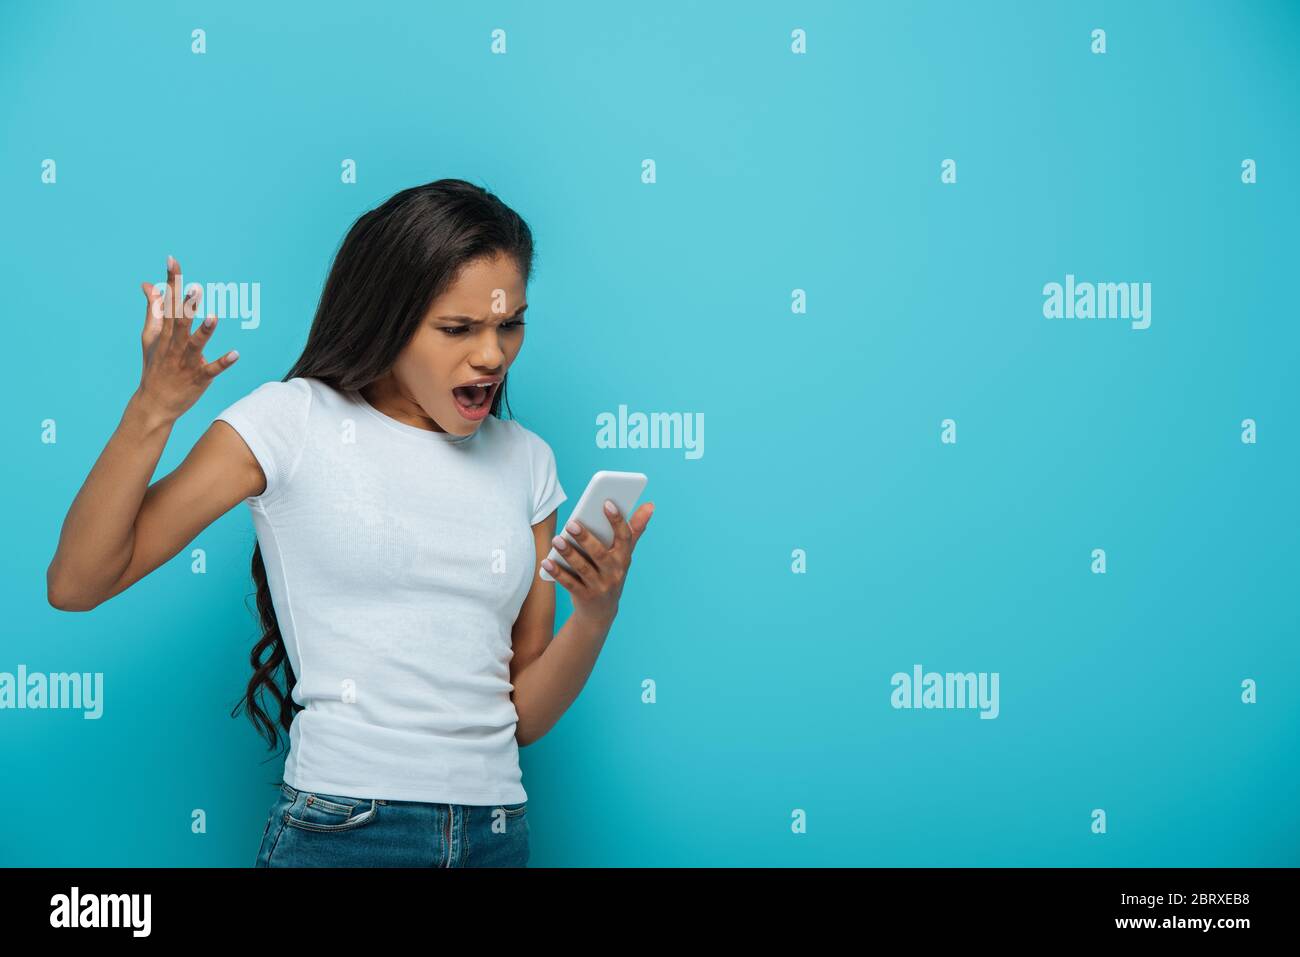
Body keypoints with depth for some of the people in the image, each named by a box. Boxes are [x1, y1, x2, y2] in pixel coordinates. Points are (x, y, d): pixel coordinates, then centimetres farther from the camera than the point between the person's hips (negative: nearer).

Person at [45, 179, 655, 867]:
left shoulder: (526, 460, 7)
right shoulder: (295, 422, -5)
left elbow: (526, 716, 7)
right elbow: (75, 584, -9)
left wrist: (597, 615, -11)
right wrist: (153, 410, -20)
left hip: (497, 834, 4)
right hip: (339, 830, -4)